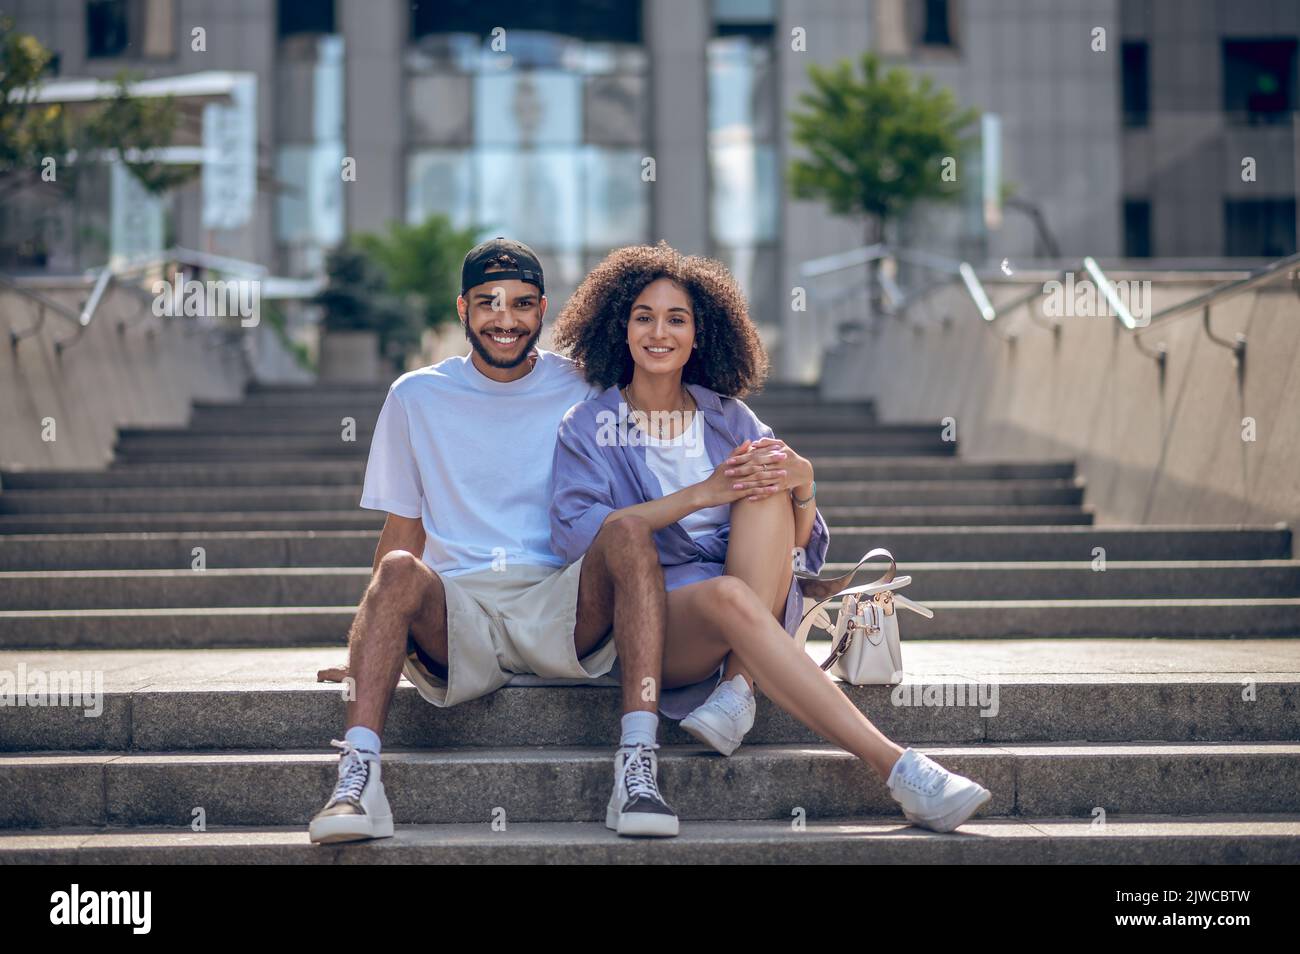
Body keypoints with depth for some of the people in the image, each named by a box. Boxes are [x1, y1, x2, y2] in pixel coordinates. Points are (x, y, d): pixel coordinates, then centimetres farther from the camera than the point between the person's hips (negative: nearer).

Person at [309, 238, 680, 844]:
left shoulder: (585, 390, 11)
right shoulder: (417, 397, 13)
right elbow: (403, 532, 13)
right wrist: (367, 646, 2)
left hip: (562, 612, 0)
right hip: (455, 620, 0)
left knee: (630, 533, -29)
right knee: (400, 570, -32)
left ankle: (637, 764, -38)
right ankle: (356, 776, -43)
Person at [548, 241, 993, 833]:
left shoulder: (729, 420, 16)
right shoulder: (589, 427, 7)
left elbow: (799, 546, 10)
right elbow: (573, 534, -12)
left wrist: (800, 484, -14)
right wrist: (700, 494, -20)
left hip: (763, 607, 3)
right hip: (650, 617, -3)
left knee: (767, 485, -21)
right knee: (730, 594, -37)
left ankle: (738, 684, -31)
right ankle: (899, 771, -44)